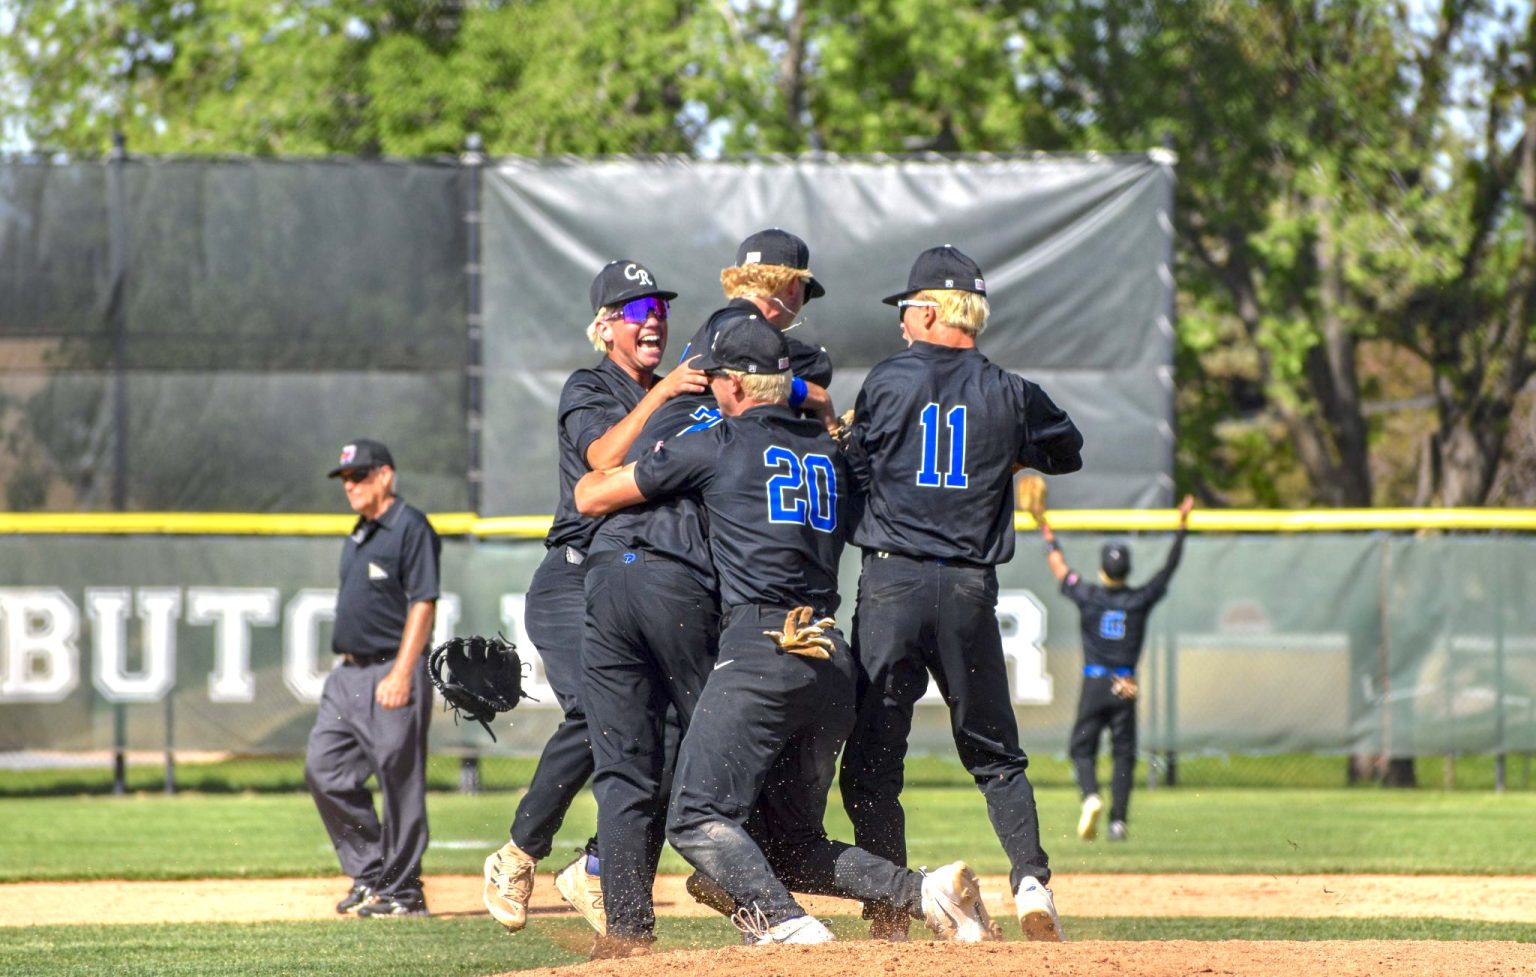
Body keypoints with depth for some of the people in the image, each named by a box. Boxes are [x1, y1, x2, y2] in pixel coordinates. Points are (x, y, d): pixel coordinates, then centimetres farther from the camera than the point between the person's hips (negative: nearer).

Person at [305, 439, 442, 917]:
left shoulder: (410, 528, -9)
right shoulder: (358, 537, 19)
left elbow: (423, 603, -15)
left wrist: (401, 674, -21)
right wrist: (344, 670, 19)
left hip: (392, 671, -9)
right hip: (347, 673, 9)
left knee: (400, 780, -5)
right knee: (323, 768, 4)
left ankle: (402, 891, 0)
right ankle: (370, 872, 13)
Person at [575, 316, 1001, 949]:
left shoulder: (716, 446, 3)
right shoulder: (829, 451, 20)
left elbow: (590, 497, 11)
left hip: (760, 654, -7)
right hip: (834, 665, 7)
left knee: (697, 819, -7)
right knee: (791, 843, 13)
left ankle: (786, 923, -28)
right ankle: (926, 892, -6)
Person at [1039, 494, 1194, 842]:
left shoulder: (1089, 596, -3)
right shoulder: (1140, 599, -1)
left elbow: (1060, 568, 11)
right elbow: (1170, 567, 10)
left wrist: (1049, 536, 25)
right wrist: (1182, 528, 17)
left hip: (1094, 683, -1)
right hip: (1125, 687, 1)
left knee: (1082, 748, 7)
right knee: (1123, 752, 6)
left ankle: (1090, 795, -21)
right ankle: (1118, 821, 0)